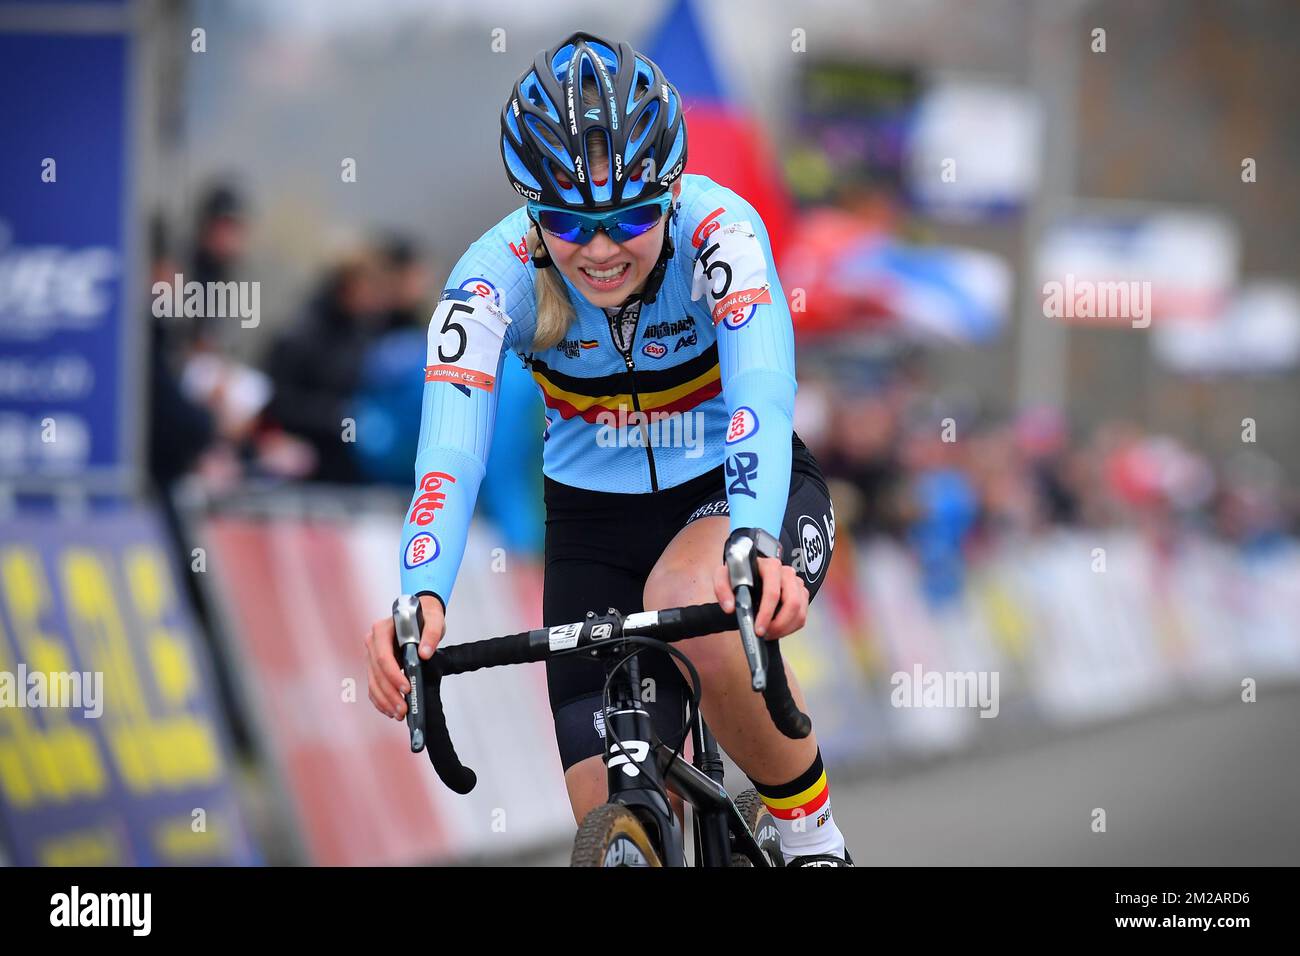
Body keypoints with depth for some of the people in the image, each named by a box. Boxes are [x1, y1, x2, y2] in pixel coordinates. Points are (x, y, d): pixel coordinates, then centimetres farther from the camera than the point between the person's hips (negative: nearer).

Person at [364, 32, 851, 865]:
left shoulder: (717, 230, -26)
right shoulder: (497, 274, -22)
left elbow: (762, 395, -41)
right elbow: (450, 447, -35)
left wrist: (756, 546, -61)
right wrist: (421, 598, -54)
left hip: (740, 490, -2)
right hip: (598, 522, 2)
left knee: (688, 601, -37)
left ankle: (812, 829, -14)